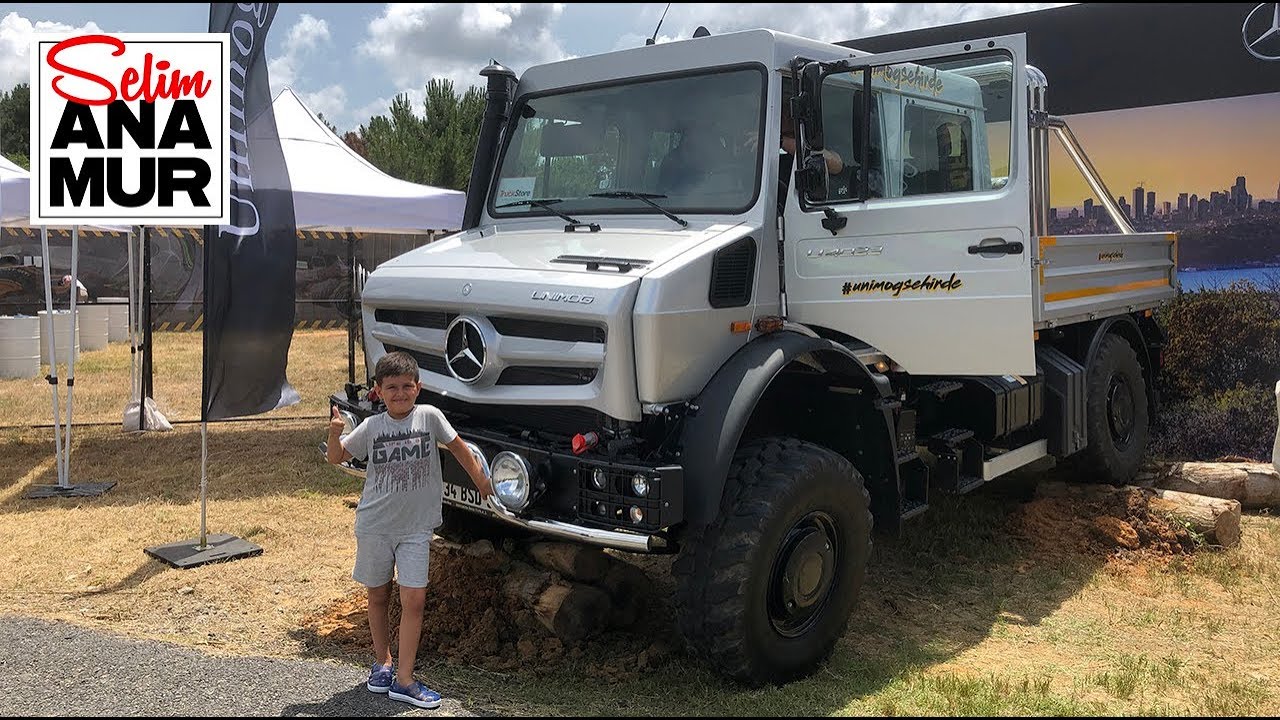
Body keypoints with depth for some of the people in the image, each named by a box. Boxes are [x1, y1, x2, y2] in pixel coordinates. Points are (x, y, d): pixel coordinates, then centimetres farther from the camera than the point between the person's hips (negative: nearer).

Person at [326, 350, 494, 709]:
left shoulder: (429, 416, -6)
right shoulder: (371, 427, -3)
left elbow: (457, 445, 7)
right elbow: (336, 458, 3)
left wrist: (481, 480, 12)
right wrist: (334, 434, -17)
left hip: (416, 527, -1)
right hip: (374, 525, 1)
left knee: (414, 600, -7)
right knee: (377, 596, 15)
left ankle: (403, 680, 1)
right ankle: (382, 663, 34)